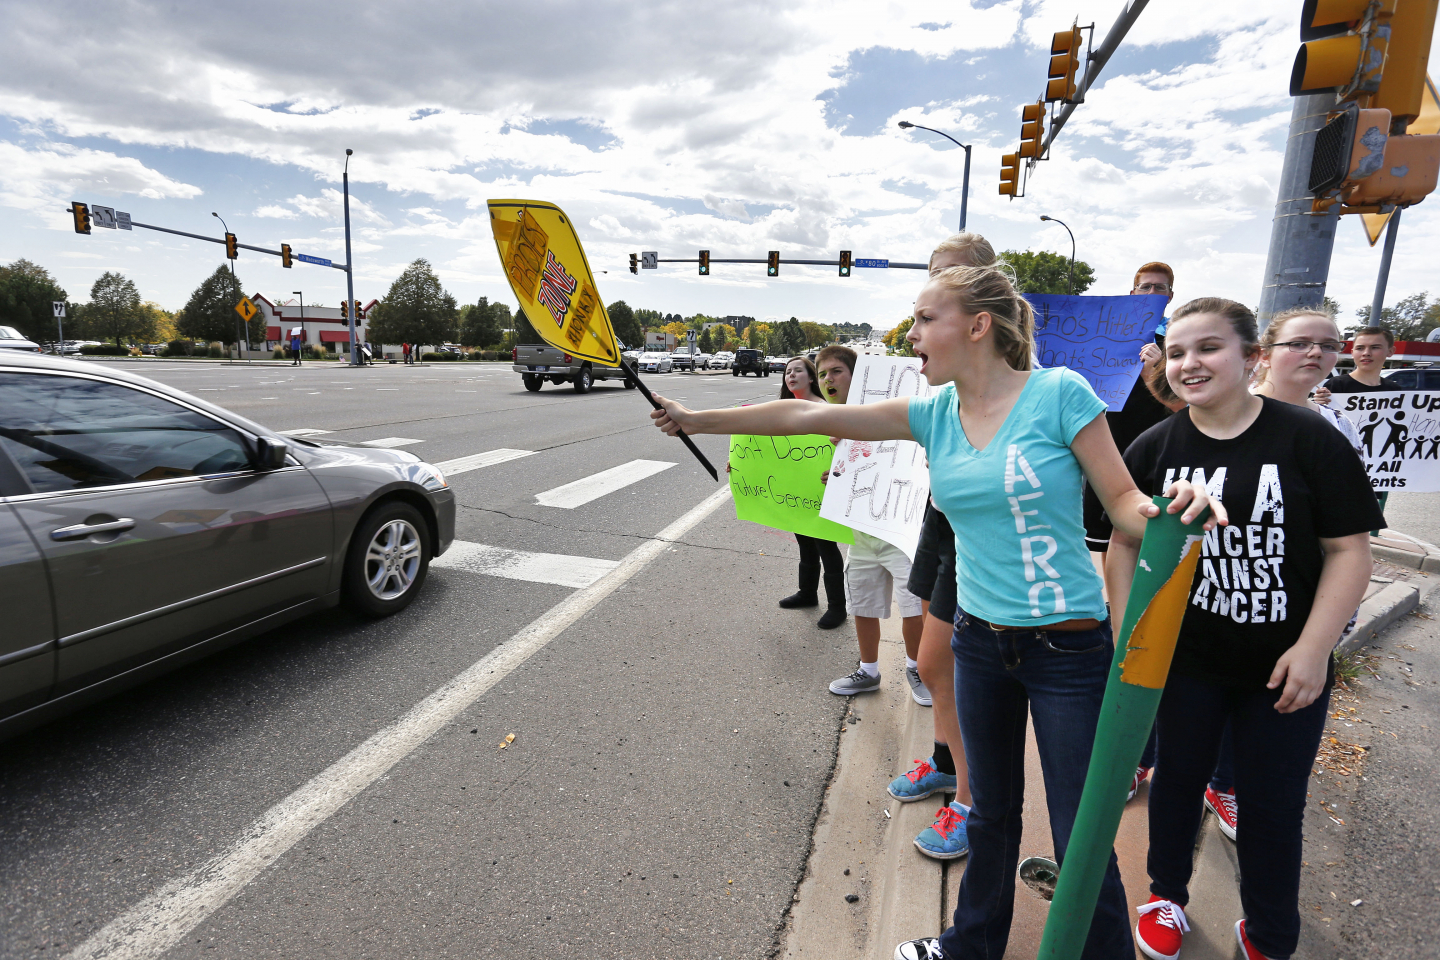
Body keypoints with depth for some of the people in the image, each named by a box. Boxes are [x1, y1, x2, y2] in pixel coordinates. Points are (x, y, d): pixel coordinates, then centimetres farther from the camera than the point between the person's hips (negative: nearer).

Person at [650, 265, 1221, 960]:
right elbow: (808, 416, -1)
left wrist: (1173, 508, -31)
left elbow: (1124, 501, -8)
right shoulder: (934, 413, 0)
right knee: (992, 811, 23)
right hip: (981, 639, 5)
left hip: (1068, 647, -4)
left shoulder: (1058, 393, -13)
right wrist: (698, 419, 2)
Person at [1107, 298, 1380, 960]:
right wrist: (1126, 635, -3)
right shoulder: (1153, 447, -4)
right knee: (1178, 778, 18)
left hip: (1283, 667, -1)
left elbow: (1349, 550, -8)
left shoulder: (1310, 440, -9)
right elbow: (1125, 545, 2)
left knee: (1273, 804, 12)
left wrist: (1313, 647, -14)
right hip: (1183, 659, 1)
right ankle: (1167, 895, 43)